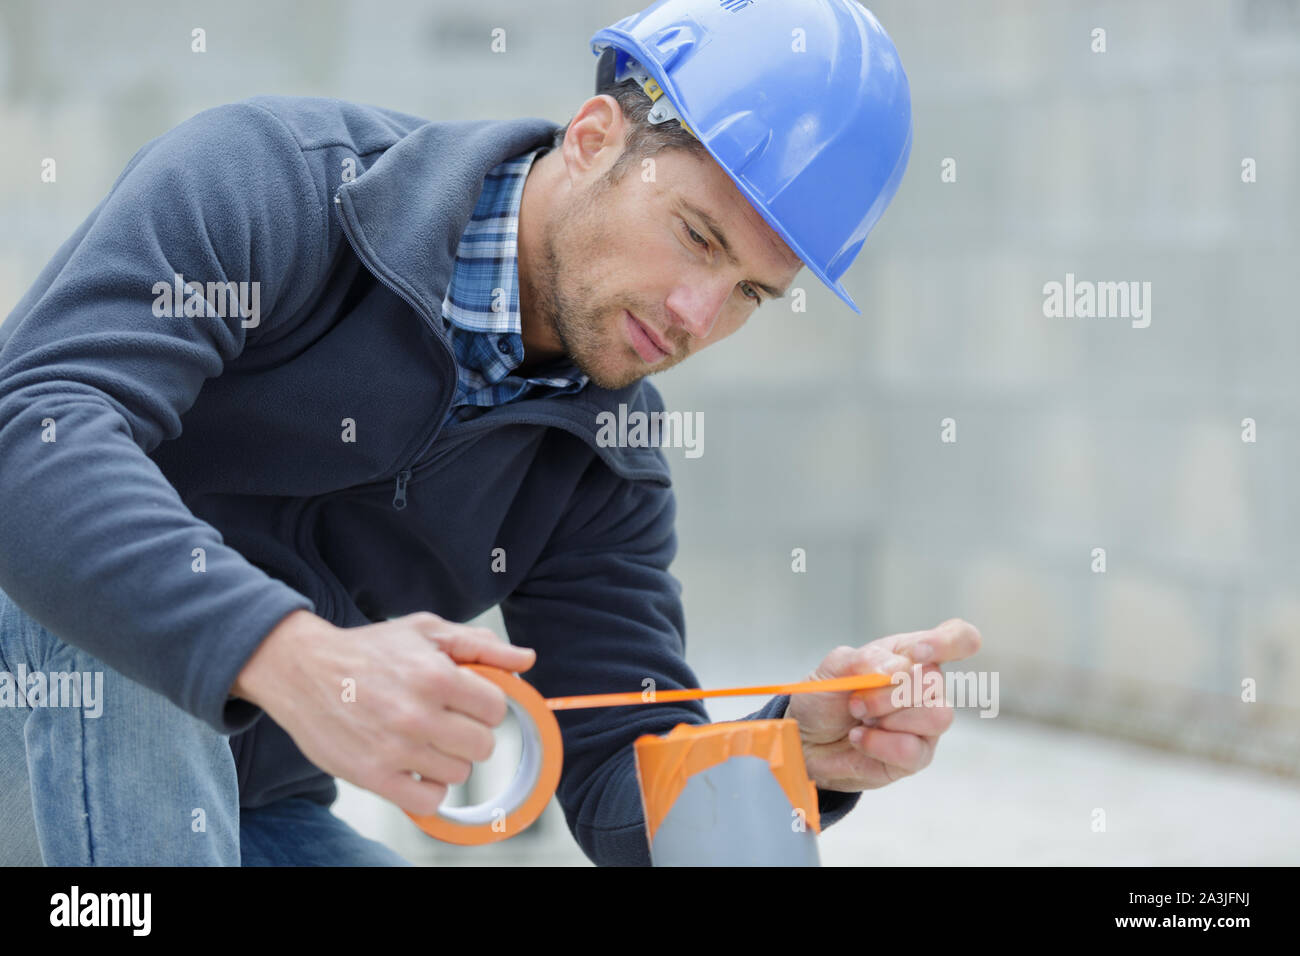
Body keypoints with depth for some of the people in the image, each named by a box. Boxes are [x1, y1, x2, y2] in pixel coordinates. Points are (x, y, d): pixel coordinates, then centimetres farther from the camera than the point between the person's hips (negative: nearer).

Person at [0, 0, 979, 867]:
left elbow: (625, 784, -3)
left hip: (239, 814, 5)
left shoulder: (605, 472, -2)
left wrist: (804, 750, -26)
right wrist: (296, 660, -52)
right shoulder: (269, 176, -20)